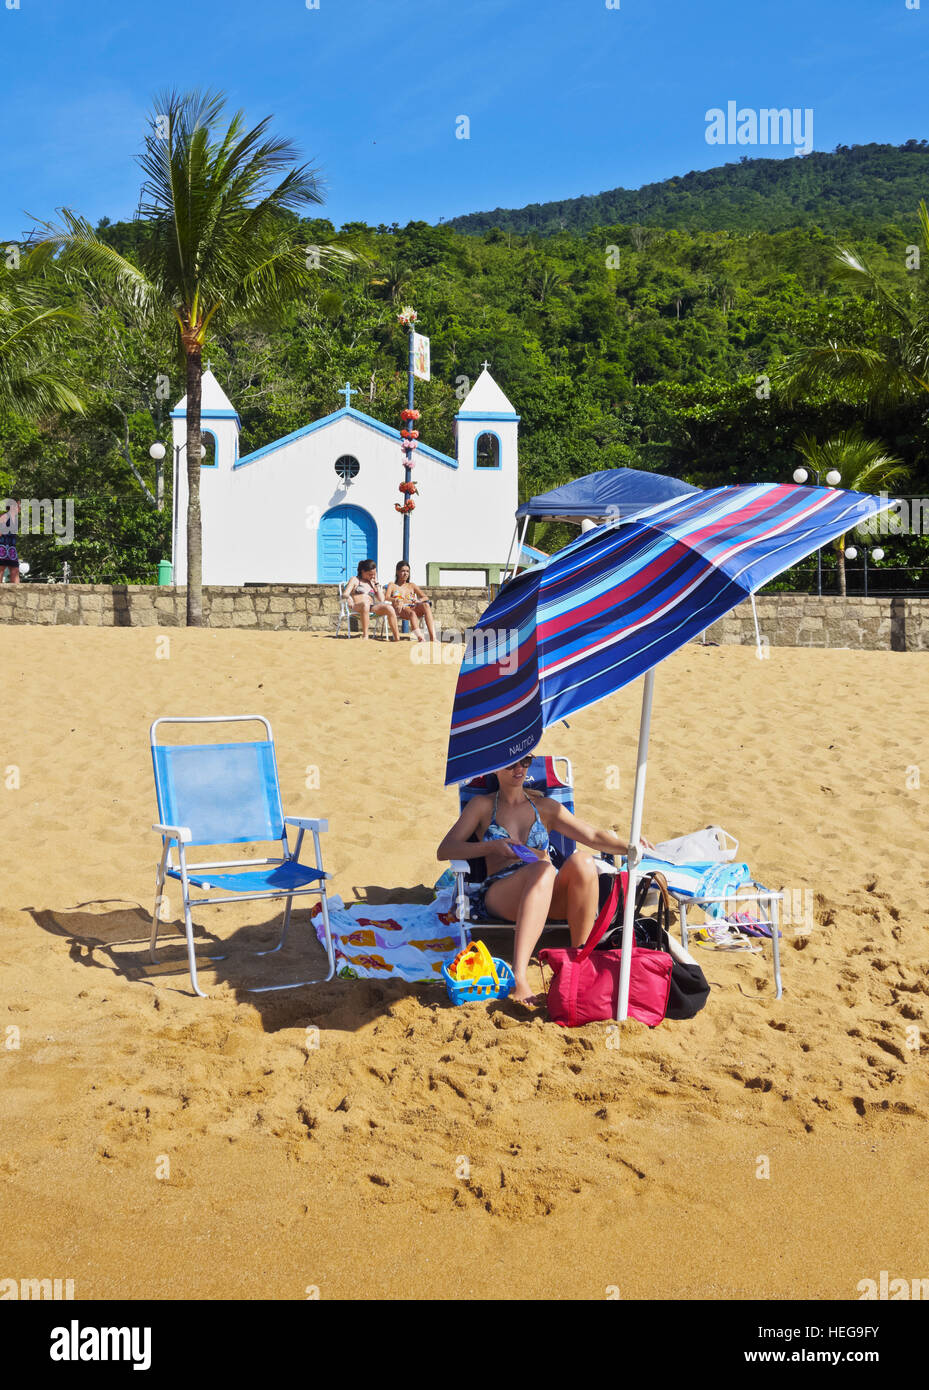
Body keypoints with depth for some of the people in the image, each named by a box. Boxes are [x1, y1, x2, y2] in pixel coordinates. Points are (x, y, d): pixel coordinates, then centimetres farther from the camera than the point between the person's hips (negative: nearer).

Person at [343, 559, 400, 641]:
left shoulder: (373, 583, 27)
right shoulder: (355, 580, 16)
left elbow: (382, 600, 15)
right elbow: (346, 594, 2)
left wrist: (376, 583, 15)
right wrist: (350, 600, -21)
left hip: (372, 608, 4)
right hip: (357, 607, -4)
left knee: (390, 608, -26)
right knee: (365, 604, -42)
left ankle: (397, 638, -29)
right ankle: (365, 636, -42)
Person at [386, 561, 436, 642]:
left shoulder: (412, 586, 28)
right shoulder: (392, 586, 20)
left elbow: (425, 597, 16)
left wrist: (419, 601, -9)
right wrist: (396, 600, -22)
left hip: (414, 608, 3)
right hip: (401, 610, -3)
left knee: (426, 605, -32)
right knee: (412, 613, -40)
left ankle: (433, 637, -48)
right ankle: (420, 637, -63)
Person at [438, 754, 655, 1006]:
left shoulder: (545, 807, 24)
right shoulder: (482, 806, 18)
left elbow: (594, 836, 15)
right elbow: (445, 850, 7)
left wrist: (628, 847, -6)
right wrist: (492, 846, -8)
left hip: (551, 896, 3)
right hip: (499, 895, -2)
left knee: (581, 860, -32)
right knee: (544, 869, -39)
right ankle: (518, 977, -53)